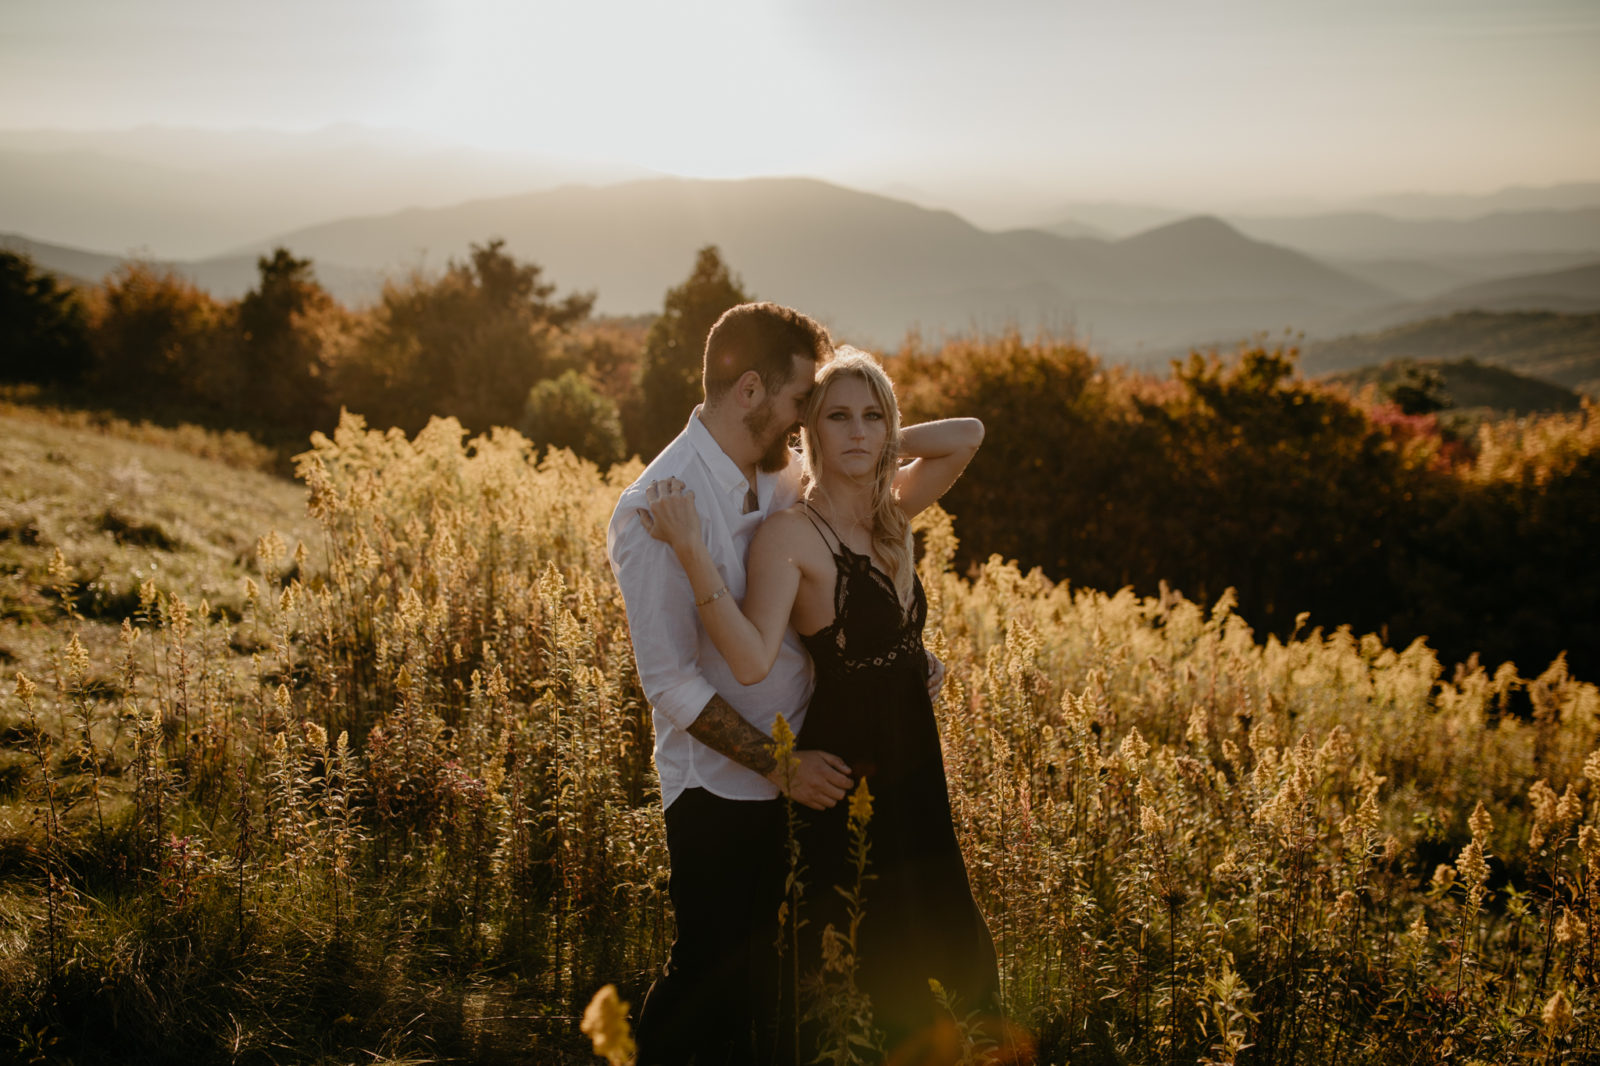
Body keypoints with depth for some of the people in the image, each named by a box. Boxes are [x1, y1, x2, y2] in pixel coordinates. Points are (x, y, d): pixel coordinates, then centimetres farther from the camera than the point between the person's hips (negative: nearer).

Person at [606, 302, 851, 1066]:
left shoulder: (783, 478, 3)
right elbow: (669, 681, -21)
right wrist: (781, 765, -20)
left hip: (785, 770, 7)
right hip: (717, 783, -7)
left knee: (754, 965, 19)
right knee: (710, 970, 4)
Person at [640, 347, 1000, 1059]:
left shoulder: (895, 514, 6)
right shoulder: (791, 533, -16)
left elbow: (968, 433, 11)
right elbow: (753, 662, -29)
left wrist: (882, 443, 2)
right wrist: (691, 550, -37)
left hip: (913, 770, 7)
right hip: (843, 778, -7)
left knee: (953, 960, 14)